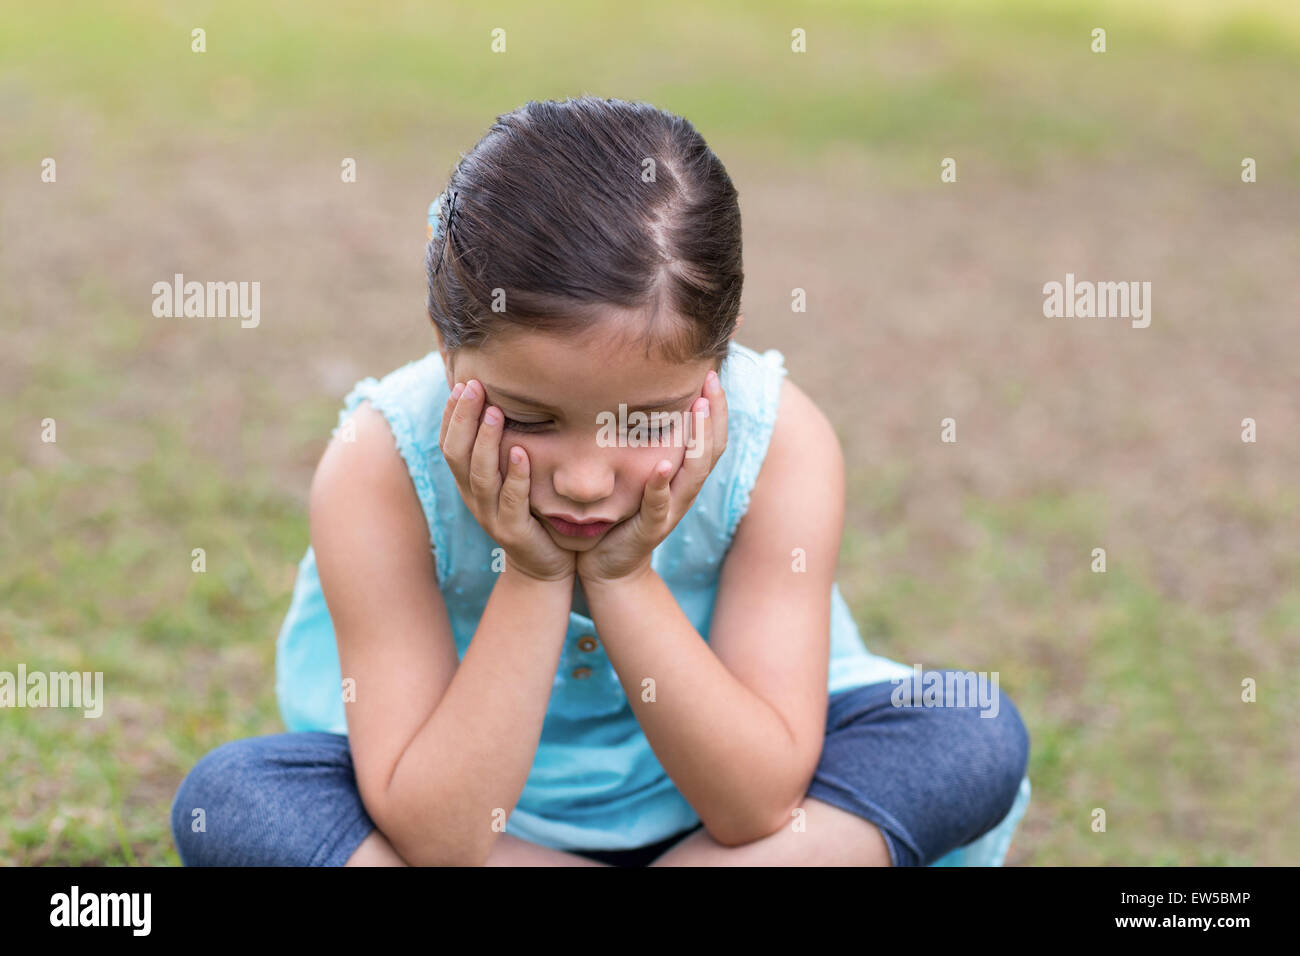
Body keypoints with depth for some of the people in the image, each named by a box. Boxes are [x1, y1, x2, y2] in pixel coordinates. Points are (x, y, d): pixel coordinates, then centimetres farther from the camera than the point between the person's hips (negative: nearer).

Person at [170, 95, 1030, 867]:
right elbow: (434, 842, -27)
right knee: (232, 795, -27)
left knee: (976, 740, -20)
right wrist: (531, 583, -33)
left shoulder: (782, 444, -23)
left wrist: (625, 578, -32)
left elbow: (759, 809, -23)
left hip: (707, 821, 1)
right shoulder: (382, 465, -27)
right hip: (476, 826, 0)